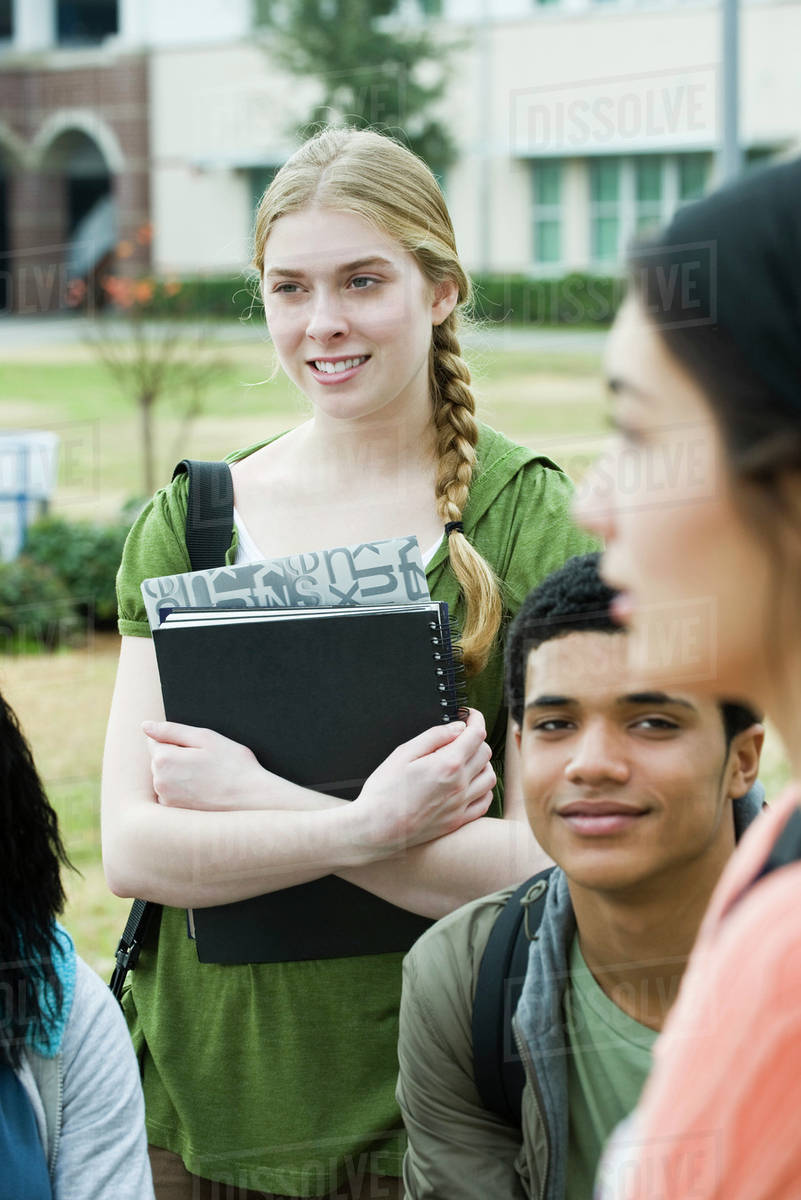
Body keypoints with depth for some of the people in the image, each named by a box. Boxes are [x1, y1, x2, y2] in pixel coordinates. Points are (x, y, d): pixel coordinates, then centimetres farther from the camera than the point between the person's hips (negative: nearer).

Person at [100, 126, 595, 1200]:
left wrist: (254, 799, -17)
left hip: (428, 1112, -2)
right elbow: (131, 849, -5)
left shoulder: (528, 519, -6)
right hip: (202, 1098, 3)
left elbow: (547, 871, -13)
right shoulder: (187, 522, 3)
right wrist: (368, 825, -20)